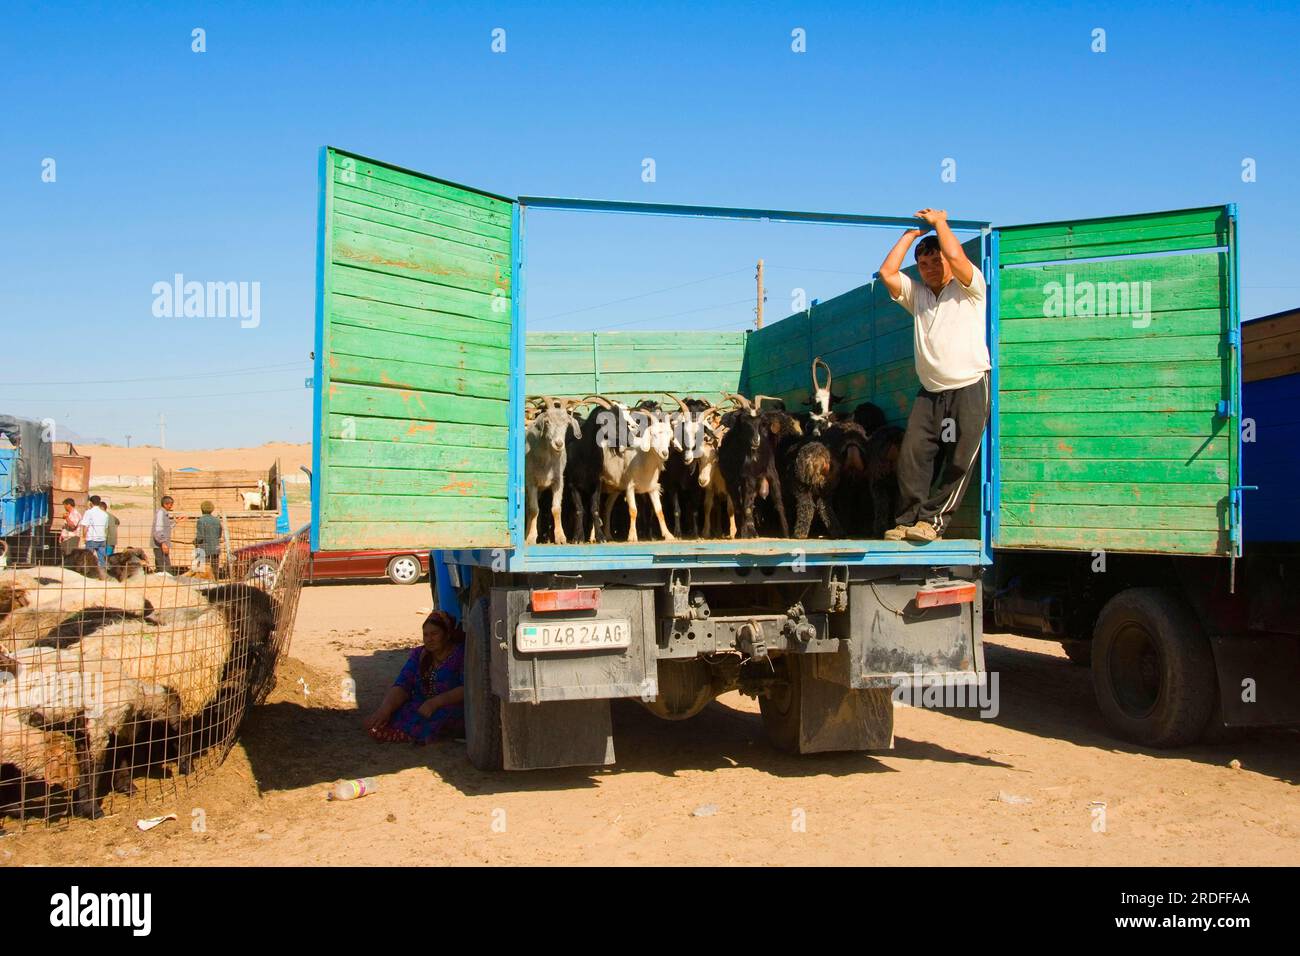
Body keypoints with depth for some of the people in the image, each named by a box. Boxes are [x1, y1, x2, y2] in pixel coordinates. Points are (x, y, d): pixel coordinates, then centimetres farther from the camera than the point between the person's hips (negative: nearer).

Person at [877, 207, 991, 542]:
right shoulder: (917, 295, 18)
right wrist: (911, 233, 11)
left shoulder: (969, 288, 4)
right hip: (930, 392, 5)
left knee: (959, 460, -9)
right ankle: (907, 520, -6)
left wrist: (939, 222, 2)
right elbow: (887, 272, 6)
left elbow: (955, 256, -15)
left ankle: (933, 520, -5)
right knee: (911, 454, -8)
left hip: (969, 387, -4)